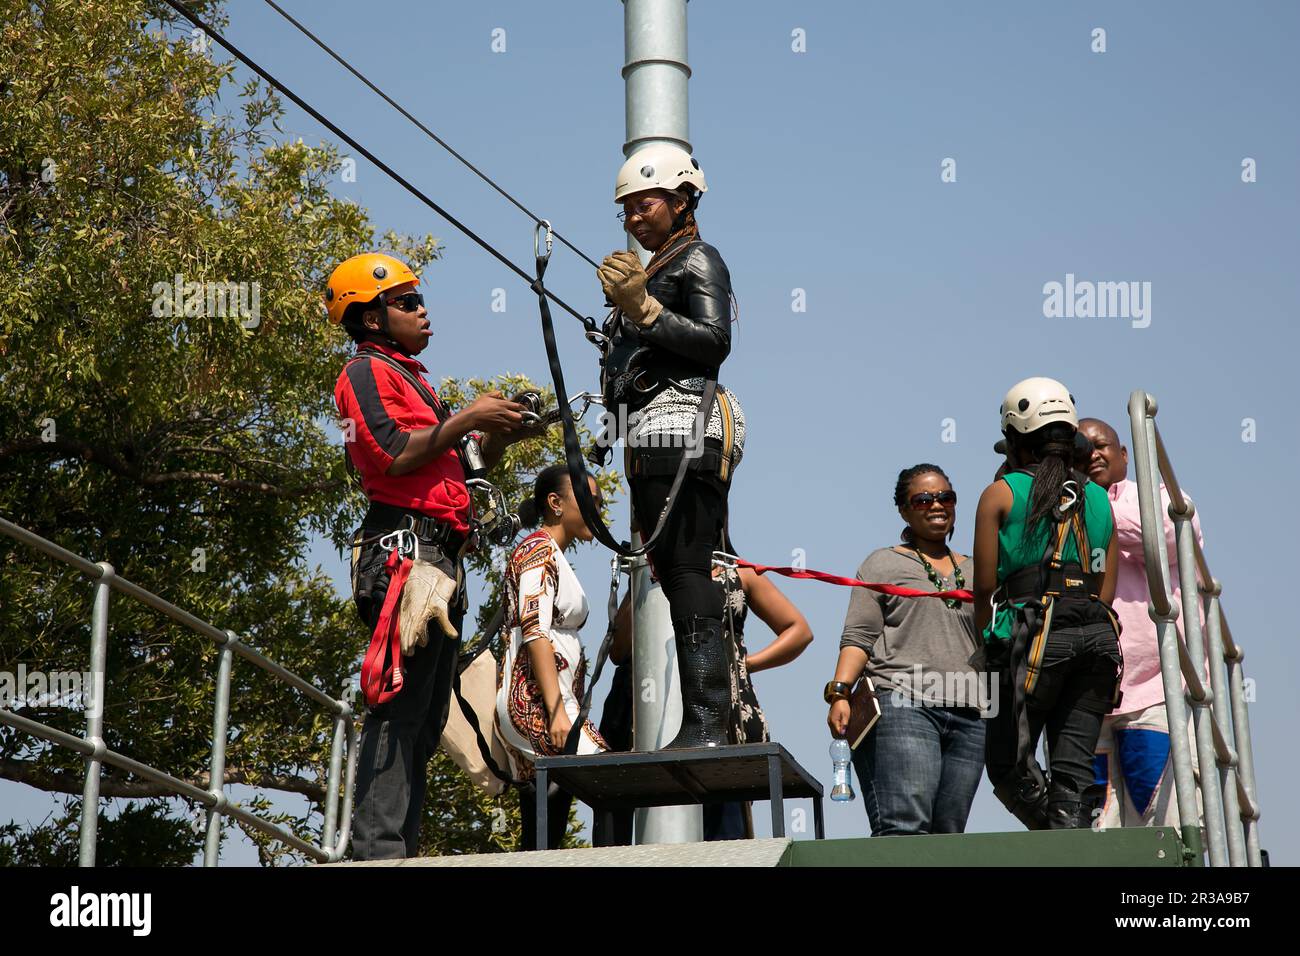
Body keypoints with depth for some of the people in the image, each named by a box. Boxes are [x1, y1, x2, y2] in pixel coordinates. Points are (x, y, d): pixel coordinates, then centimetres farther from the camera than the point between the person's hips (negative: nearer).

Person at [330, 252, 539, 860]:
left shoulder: (409, 377, 29)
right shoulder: (367, 371, 0)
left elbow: (457, 467, 27)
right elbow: (396, 456, -15)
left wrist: (499, 437, 11)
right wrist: (467, 418, -9)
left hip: (440, 556, 10)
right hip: (405, 544, -10)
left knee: (424, 718, 7)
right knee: (400, 708, -15)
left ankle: (400, 848, 9)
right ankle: (379, 849, -18)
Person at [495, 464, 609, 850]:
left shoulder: (554, 557, 25)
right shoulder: (539, 549, -3)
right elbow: (535, 632, -15)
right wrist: (557, 710, -23)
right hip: (536, 702, -10)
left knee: (542, 841, 3)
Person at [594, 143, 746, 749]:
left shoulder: (698, 258, 2)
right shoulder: (654, 271, 28)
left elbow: (715, 341, -13)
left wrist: (643, 309, -17)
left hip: (682, 425, -9)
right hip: (655, 442, 10)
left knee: (686, 572, -16)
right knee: (678, 575, 3)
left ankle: (706, 725, -20)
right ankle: (701, 725, 1)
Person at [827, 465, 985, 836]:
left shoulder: (973, 572, 24)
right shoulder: (884, 563, 12)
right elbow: (858, 637, 2)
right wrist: (839, 692, -12)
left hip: (968, 716, 5)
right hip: (901, 705, -5)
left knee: (948, 833, -2)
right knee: (904, 828, -20)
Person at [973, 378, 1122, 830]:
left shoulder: (1000, 494, 4)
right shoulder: (1099, 499, 17)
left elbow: (985, 587, 2)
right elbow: (1106, 591, 13)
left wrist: (989, 645, 14)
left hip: (1034, 631, -5)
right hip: (1099, 635, 5)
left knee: (1007, 764, 5)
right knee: (1073, 770, 6)